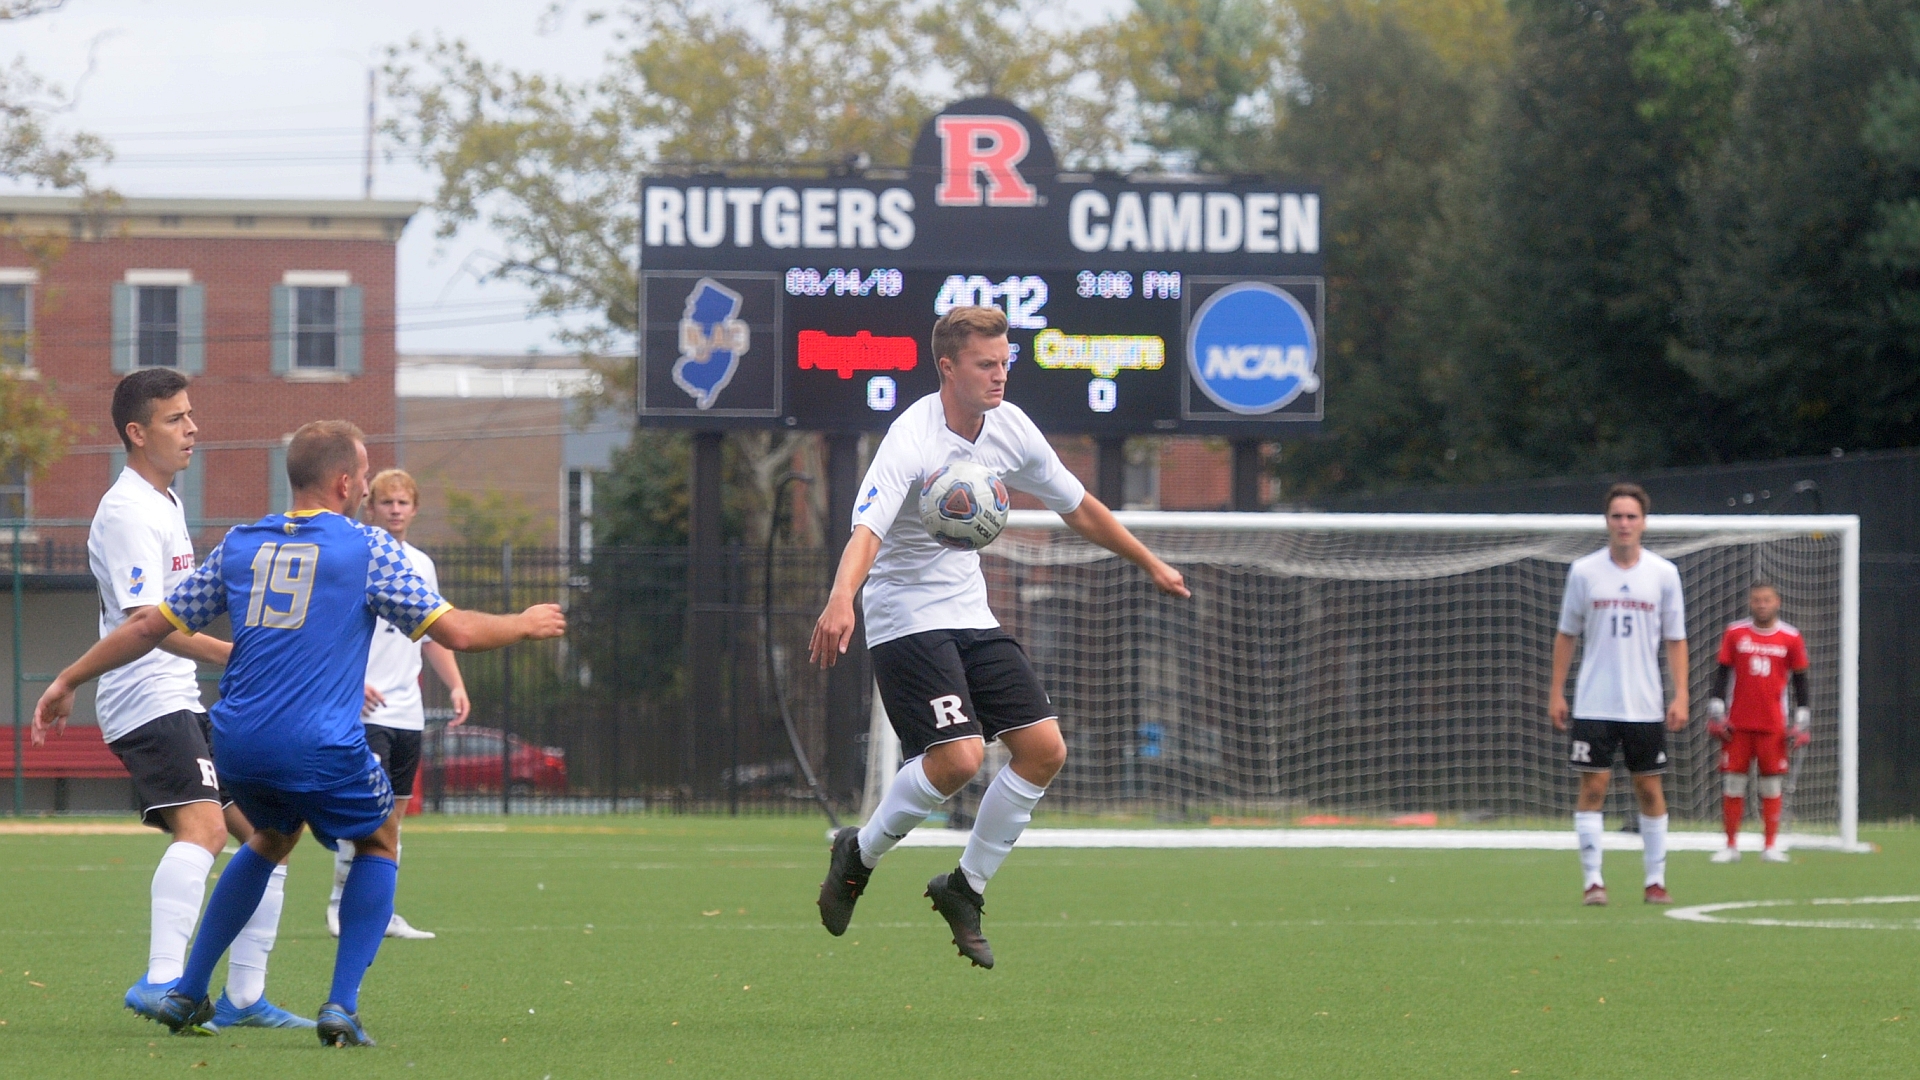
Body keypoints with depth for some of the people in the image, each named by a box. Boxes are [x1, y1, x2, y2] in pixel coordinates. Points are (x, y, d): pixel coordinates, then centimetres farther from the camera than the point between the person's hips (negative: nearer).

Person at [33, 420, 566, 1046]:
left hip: (237, 745, 5)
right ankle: (342, 1007, 5)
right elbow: (455, 632, 0)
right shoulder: (367, 548, 0)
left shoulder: (239, 546, 12)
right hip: (321, 748, -5)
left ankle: (186, 994, 28)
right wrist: (526, 625, 19)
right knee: (378, 842, 22)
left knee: (272, 838, 33)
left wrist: (68, 682, 25)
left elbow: (151, 626, 15)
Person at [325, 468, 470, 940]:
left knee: (394, 811, 9)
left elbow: (433, 636, 23)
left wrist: (456, 686, 11)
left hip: (407, 713, 7)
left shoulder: (422, 565, 15)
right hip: (364, 710, -7)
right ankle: (341, 902, -6)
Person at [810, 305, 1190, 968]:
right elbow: (866, 532, -37)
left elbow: (1077, 508, 18)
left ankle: (965, 889, 13)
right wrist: (841, 601, -56)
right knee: (958, 757, -23)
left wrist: (1152, 565, 25)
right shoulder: (913, 441, -22)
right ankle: (857, 855, 3)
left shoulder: (1010, 430, 1)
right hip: (907, 619, -8)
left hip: (971, 616, 8)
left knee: (1044, 749, -3)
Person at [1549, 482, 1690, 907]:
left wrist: (1680, 696, -2)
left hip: (1645, 706, 1)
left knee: (1650, 788, 4)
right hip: (1593, 704, -1)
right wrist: (1556, 692, 4)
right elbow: (1566, 635, 9)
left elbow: (1676, 640, 6)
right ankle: (1593, 880, -4)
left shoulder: (1663, 573, 3)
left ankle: (1656, 879, 12)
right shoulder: (1584, 571, 2)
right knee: (1593, 786, -6)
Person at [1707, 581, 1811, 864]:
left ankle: (1771, 846, 5)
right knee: (1733, 783, 0)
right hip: (1737, 723, 0)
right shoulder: (1734, 634, 4)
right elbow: (1722, 676, 7)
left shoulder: (1791, 638, 3)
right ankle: (1731, 846, 5)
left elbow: (1800, 682, 8)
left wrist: (1802, 722, 3)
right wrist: (1716, 713, -1)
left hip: (1773, 724, 0)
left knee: (1772, 785, 0)